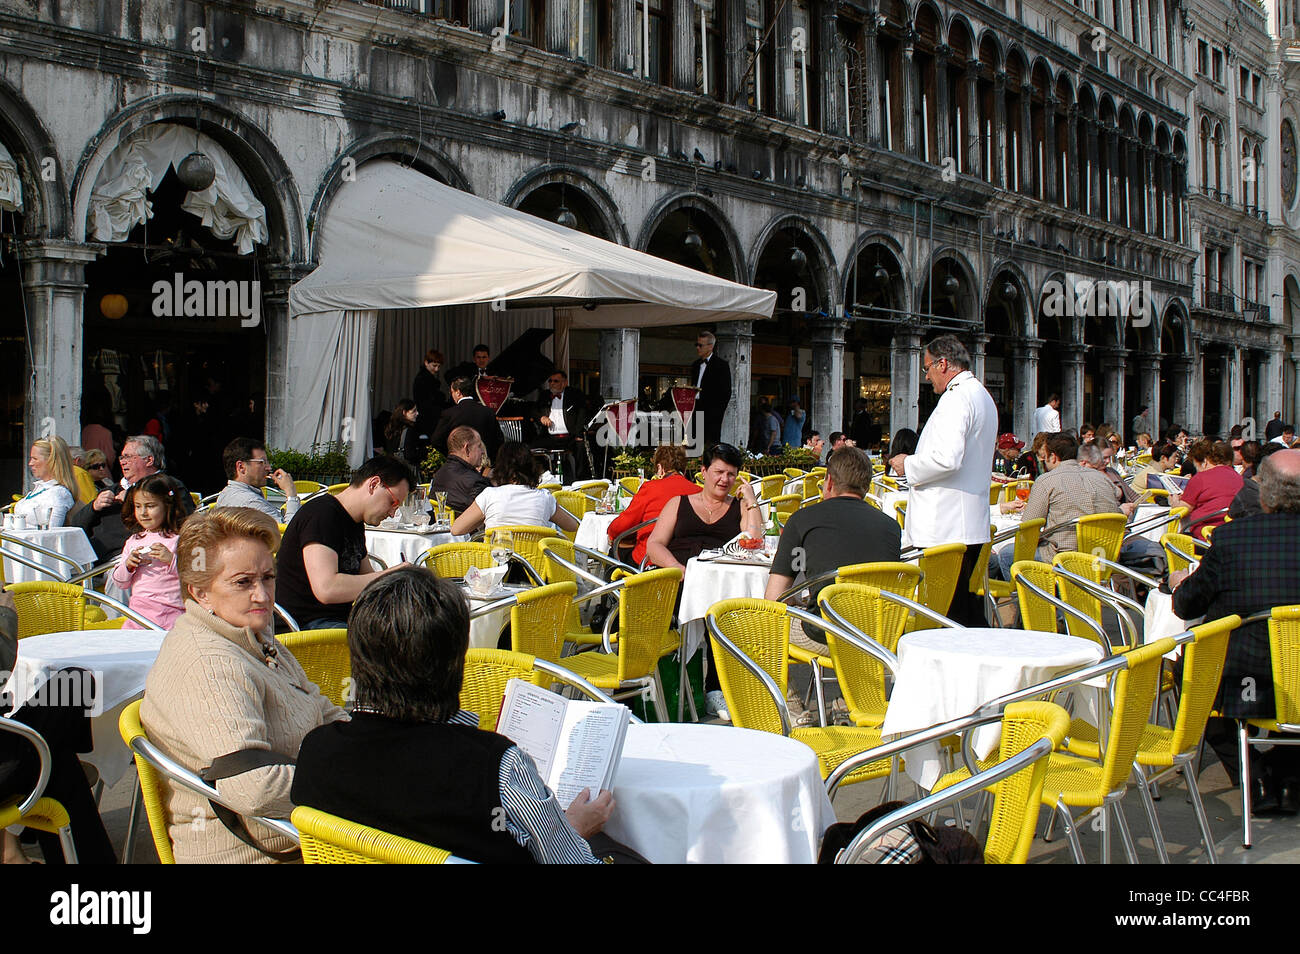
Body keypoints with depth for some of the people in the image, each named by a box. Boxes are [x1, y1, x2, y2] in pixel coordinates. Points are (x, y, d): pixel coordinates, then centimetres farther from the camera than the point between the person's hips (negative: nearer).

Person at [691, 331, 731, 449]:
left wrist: (717, 414, -13)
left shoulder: (721, 365, -3)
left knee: (711, 446, -8)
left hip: (711, 414, -6)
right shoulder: (695, 365, 19)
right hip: (696, 412, 6)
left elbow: (726, 393, -6)